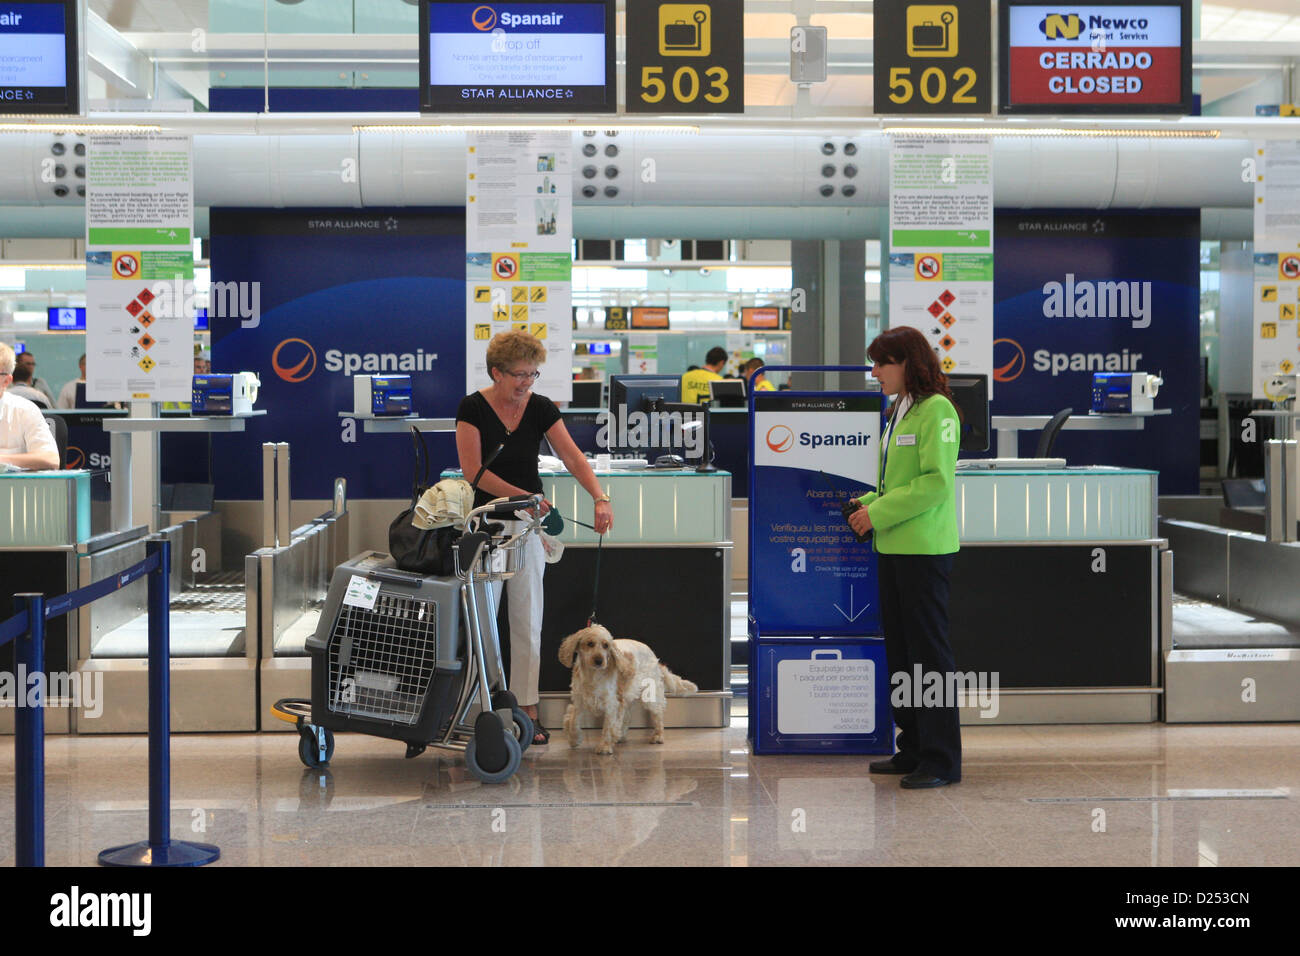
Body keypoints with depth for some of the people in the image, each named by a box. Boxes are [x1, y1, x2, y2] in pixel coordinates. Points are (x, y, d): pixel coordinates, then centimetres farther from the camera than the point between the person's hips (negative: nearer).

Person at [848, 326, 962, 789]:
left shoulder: (936, 409, -12)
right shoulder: (900, 410, 17)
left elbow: (935, 482, -19)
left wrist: (879, 512, -16)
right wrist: (869, 504, 7)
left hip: (925, 549, -10)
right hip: (893, 547, 10)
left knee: (929, 650, -5)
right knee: (899, 649, 13)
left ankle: (941, 759, 1)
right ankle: (913, 748, 22)